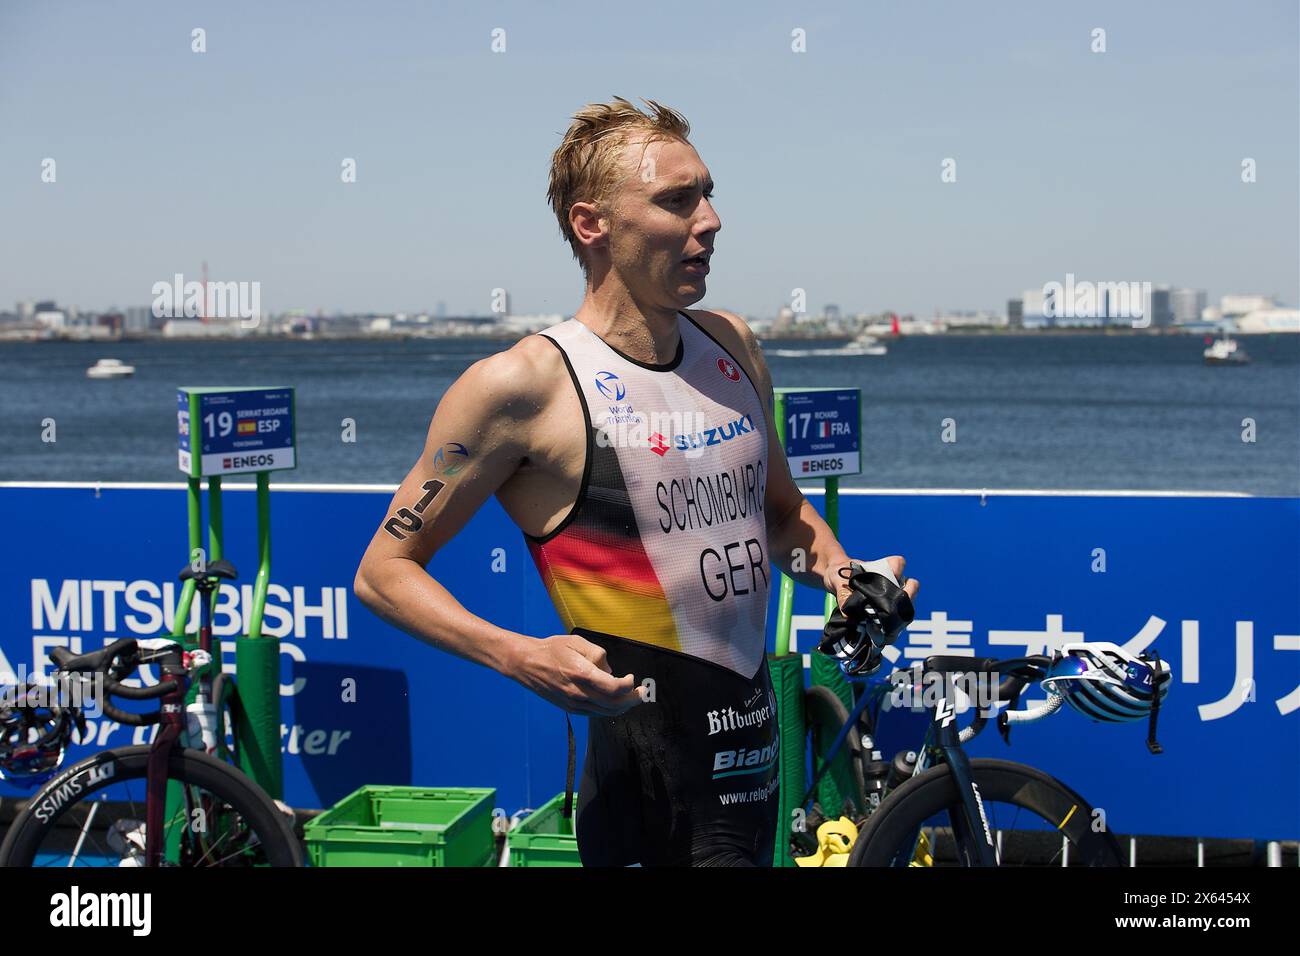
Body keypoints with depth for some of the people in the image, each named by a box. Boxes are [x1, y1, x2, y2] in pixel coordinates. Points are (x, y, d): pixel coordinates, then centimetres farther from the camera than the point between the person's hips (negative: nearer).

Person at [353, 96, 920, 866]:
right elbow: (384, 570, -9)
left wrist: (842, 575, 2)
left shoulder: (733, 346, 7)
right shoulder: (524, 385, -14)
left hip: (752, 746, 7)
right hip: (646, 767, -6)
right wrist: (520, 657, -23)